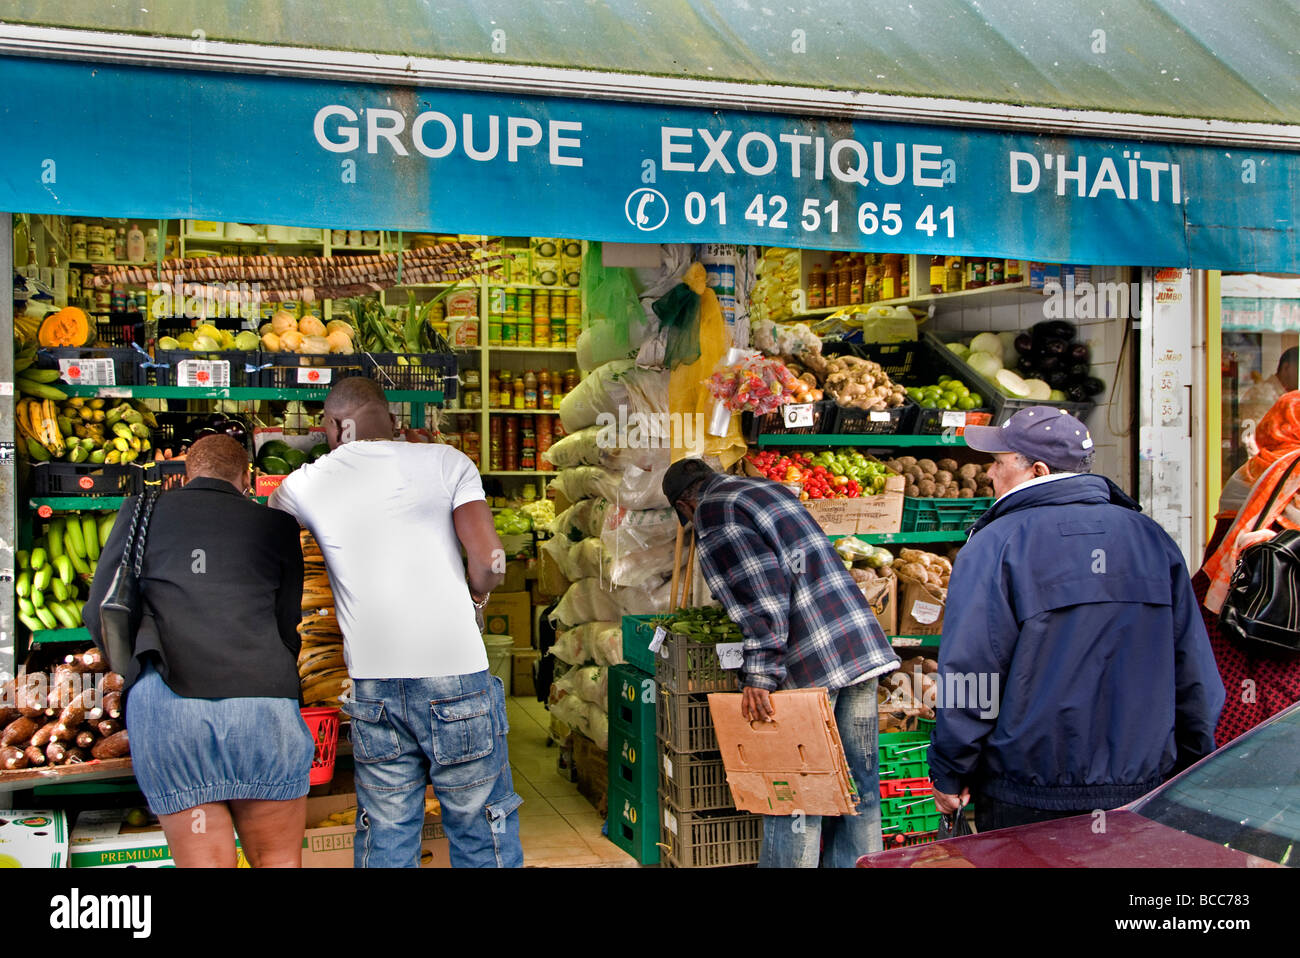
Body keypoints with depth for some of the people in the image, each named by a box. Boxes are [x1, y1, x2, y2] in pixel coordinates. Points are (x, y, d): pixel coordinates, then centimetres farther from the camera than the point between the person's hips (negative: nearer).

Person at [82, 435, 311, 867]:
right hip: (262, 707, 0)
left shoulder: (142, 511, 17)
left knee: (205, 864, 8)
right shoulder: (276, 525, 16)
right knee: (279, 862, 12)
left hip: (166, 706, 0)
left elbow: (99, 613, 16)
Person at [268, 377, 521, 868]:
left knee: (384, 836, 14)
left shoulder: (303, 486, 6)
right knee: (481, 827, 10)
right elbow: (490, 561, -8)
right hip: (455, 673, -2)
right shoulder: (447, 462, 1)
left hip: (372, 683, 2)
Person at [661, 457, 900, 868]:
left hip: (810, 663, -8)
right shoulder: (769, 487, 23)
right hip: (864, 646, 8)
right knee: (858, 785, 12)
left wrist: (759, 673, -19)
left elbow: (761, 587, -17)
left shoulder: (712, 511, -4)